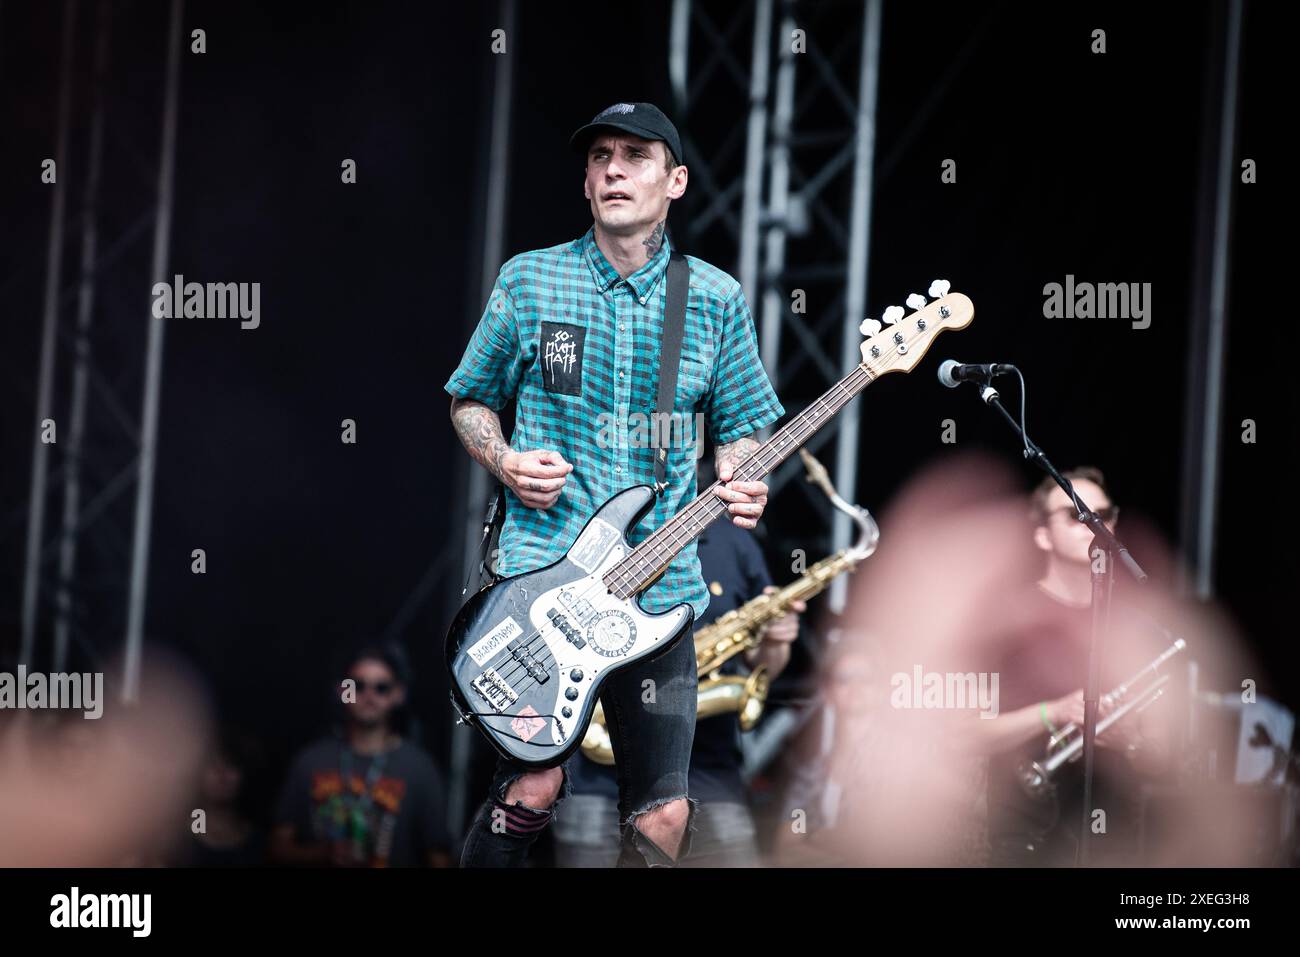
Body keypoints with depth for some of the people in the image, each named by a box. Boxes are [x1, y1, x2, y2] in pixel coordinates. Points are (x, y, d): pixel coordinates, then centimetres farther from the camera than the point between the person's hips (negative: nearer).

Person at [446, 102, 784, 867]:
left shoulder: (717, 301, 6)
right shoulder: (528, 282, 4)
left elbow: (740, 425, 14)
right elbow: (470, 400, 15)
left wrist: (738, 483, -8)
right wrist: (505, 462, -5)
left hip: (661, 584, 2)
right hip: (541, 570, -2)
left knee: (663, 815, 1)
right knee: (533, 789, -13)